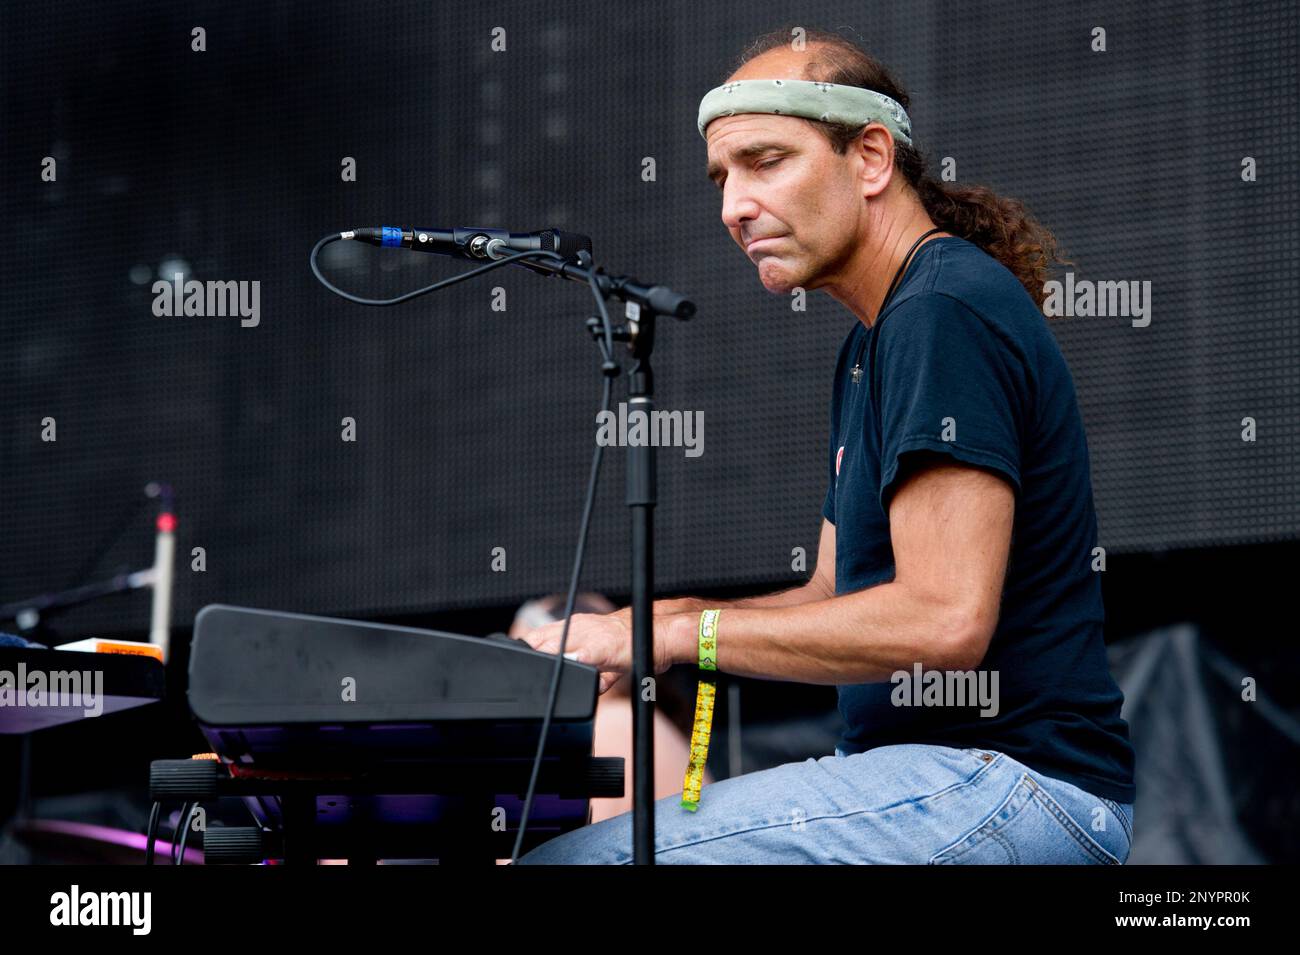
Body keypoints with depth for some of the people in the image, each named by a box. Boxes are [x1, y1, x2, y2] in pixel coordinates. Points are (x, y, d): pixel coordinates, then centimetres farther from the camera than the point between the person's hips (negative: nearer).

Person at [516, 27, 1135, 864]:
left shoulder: (948, 313, -14)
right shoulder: (872, 346, 21)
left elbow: (943, 619, -22)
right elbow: (840, 599, 23)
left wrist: (681, 632, -15)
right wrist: (640, 623, 8)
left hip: (1014, 787, -11)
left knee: (574, 858, -20)